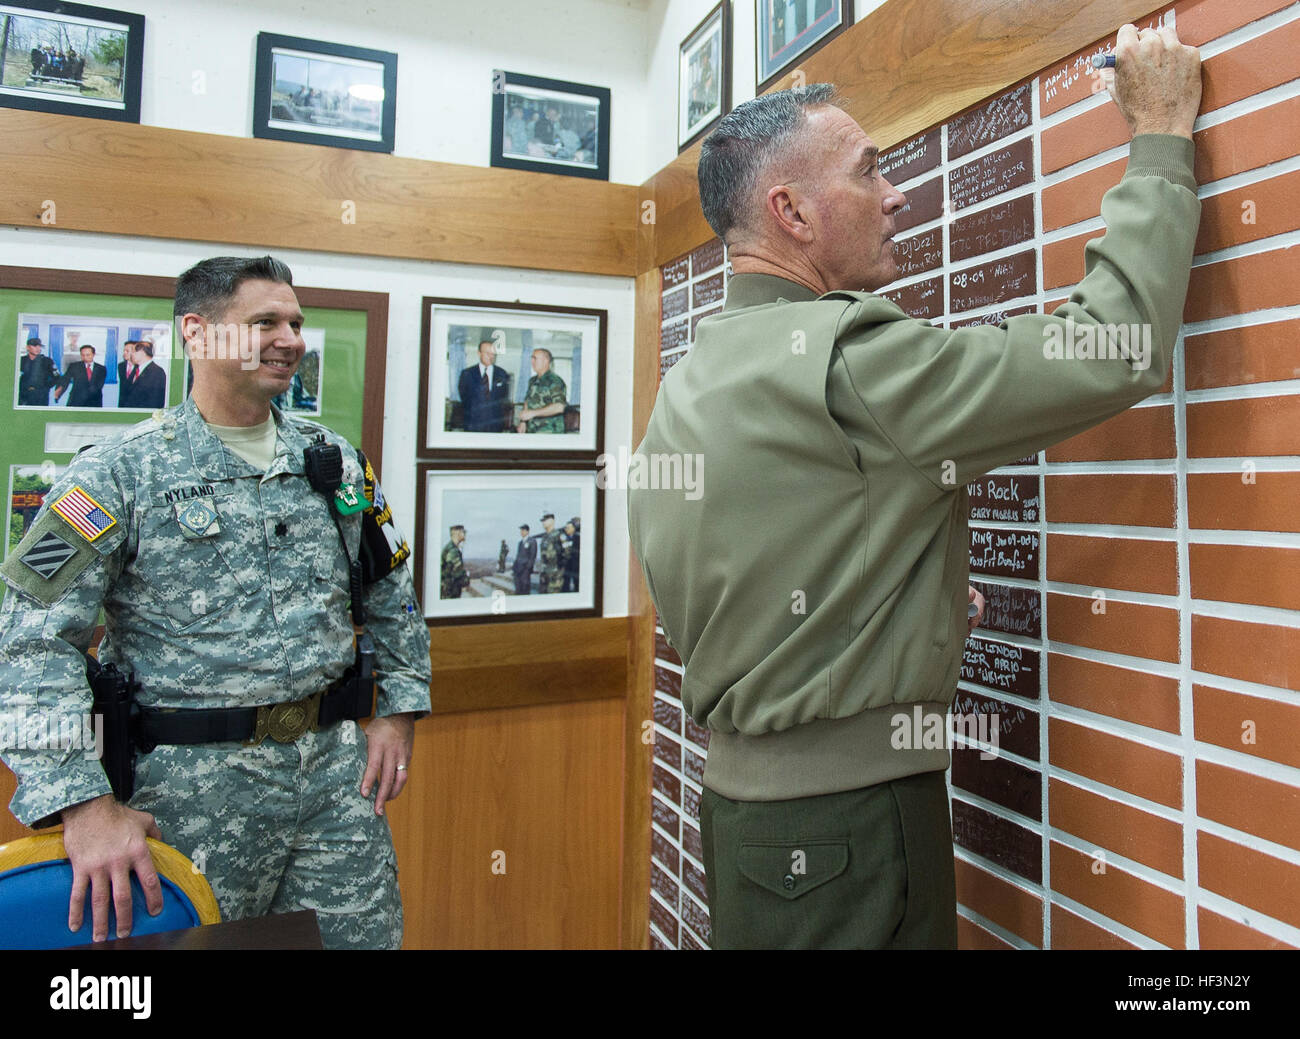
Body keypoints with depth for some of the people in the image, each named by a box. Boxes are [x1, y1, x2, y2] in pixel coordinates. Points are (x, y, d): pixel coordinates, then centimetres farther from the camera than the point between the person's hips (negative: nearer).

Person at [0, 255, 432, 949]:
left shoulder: (337, 461, 7)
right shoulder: (120, 472, -7)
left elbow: (391, 592, 16)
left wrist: (398, 711, 8)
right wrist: (84, 805, -18)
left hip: (338, 768, 4)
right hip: (195, 790, -4)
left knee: (366, 937, 12)